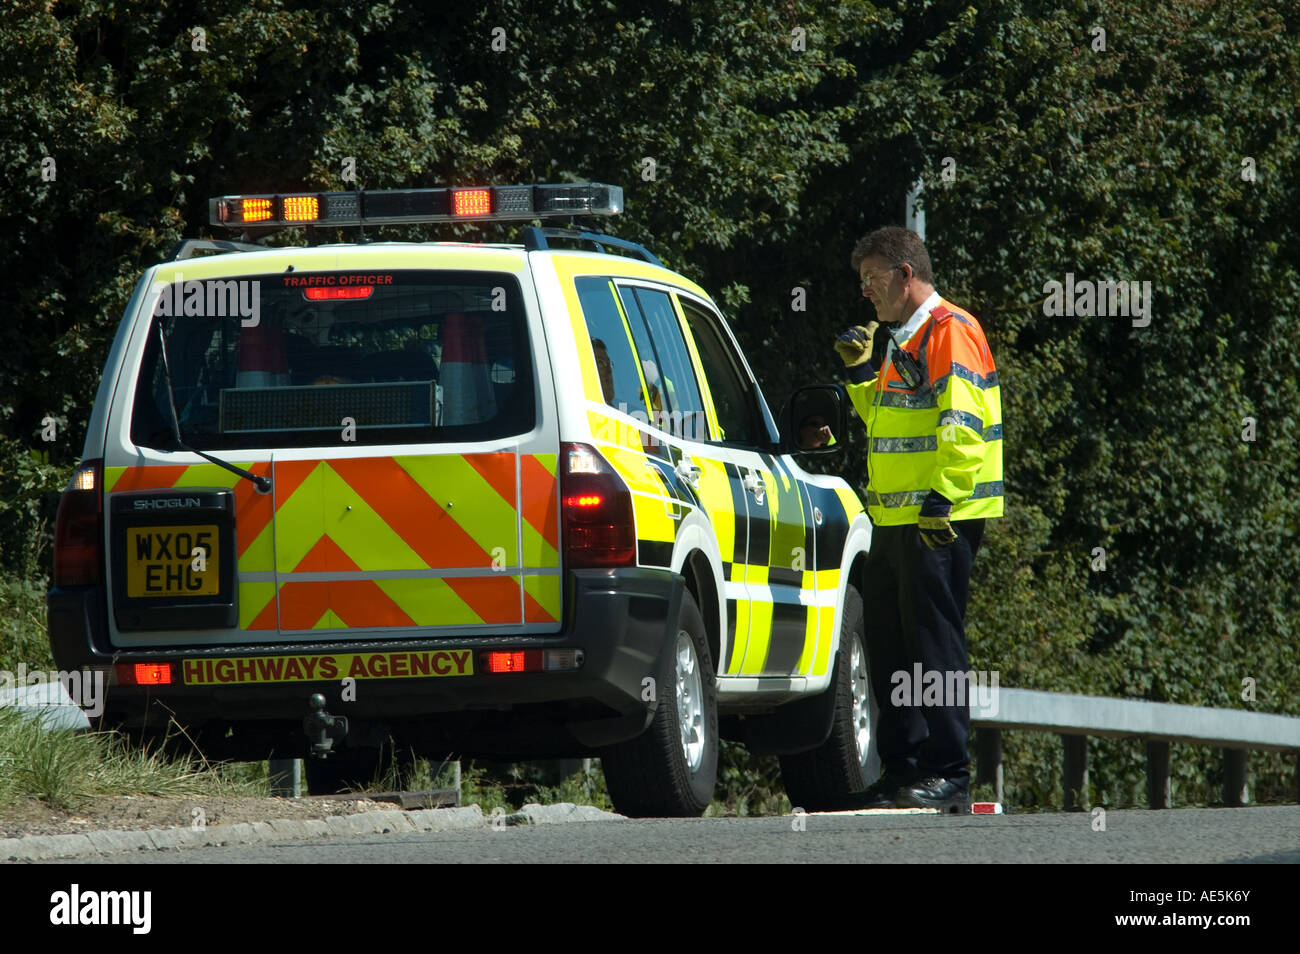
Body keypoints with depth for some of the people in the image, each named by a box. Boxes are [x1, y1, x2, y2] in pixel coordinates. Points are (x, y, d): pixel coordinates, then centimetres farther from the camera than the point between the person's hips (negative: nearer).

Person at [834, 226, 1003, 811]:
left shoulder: (950, 331, -9)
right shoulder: (899, 341, 21)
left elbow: (960, 425, -18)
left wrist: (941, 498, -23)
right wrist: (861, 374, 18)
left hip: (938, 521, -10)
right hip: (895, 520, 10)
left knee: (934, 645, -9)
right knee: (889, 647, 10)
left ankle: (947, 774, -8)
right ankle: (902, 771, 15)